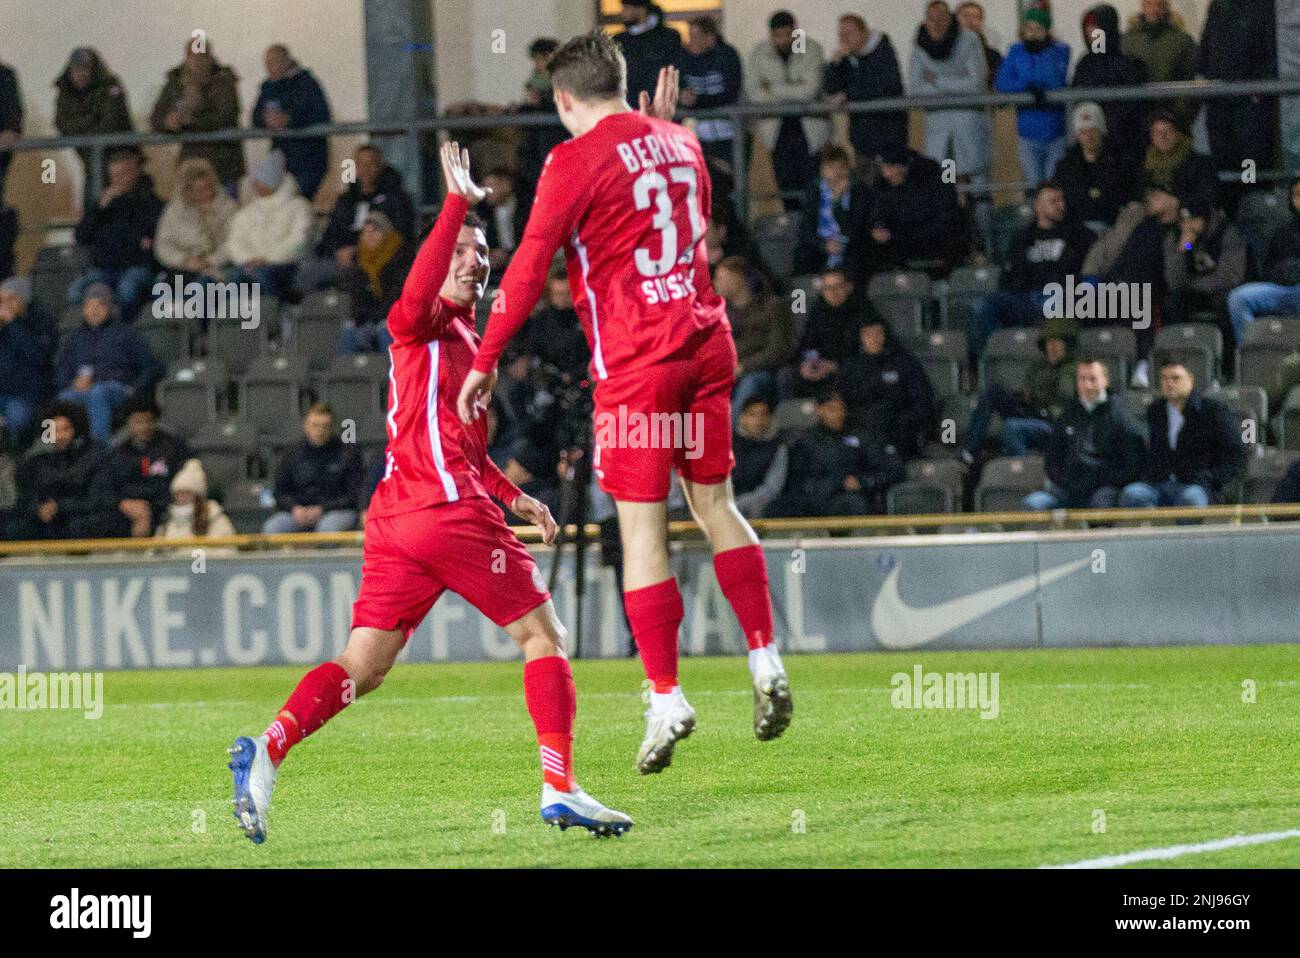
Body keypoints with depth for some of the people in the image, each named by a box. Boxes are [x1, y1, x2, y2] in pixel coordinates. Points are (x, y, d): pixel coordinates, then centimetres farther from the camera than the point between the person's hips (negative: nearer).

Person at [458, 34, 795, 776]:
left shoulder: (576, 161, -7)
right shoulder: (679, 144, 12)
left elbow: (530, 267, -11)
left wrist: (486, 362, -8)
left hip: (636, 356, -6)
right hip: (706, 339, 6)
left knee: (643, 527, -3)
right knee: (715, 502, 16)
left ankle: (666, 699, -6)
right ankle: (766, 662, 10)